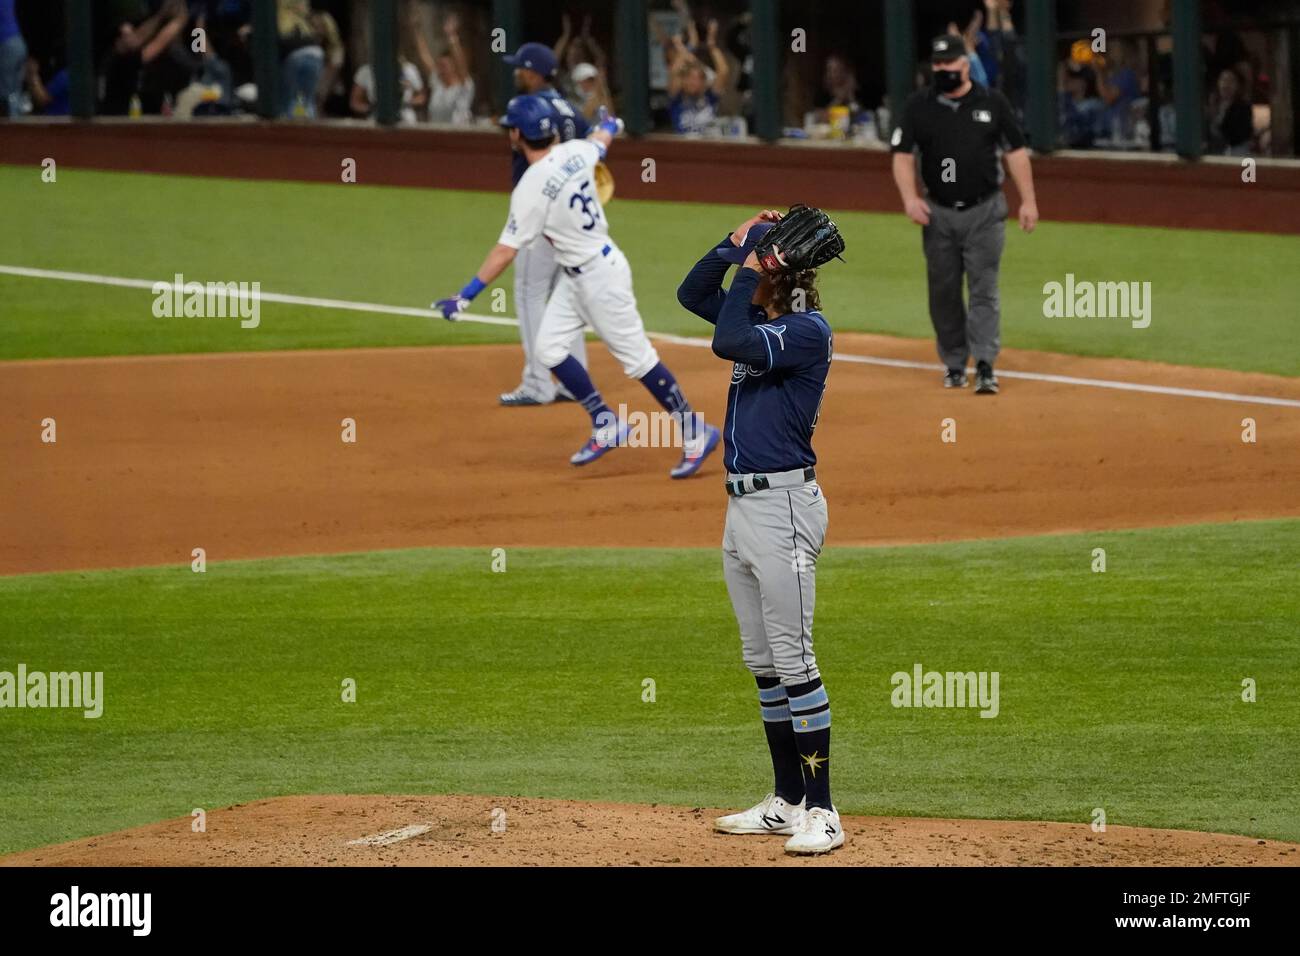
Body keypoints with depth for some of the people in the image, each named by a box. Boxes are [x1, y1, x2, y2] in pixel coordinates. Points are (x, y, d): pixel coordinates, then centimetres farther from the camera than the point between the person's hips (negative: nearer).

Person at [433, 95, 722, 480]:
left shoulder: (532, 188, -24)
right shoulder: (576, 153, -2)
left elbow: (506, 250, -23)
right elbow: (600, 141, 23)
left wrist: (465, 296, -19)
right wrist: (609, 127, 48)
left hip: (600, 275, -9)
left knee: (636, 356, -2)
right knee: (549, 348, 7)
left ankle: (695, 432, 5)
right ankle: (605, 425, 13)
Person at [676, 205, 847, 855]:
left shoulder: (808, 330, -14)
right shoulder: (762, 320, 13)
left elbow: (728, 341, -26)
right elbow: (692, 294, 23)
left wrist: (751, 261, -15)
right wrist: (738, 240, 9)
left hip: (782, 504, -10)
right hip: (741, 504, 10)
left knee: (792, 661, -10)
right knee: (762, 663, 12)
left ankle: (821, 812, -9)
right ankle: (787, 802, 17)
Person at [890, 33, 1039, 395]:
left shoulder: (992, 102, 1)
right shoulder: (918, 106, 3)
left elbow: (1016, 151, 4)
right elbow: (902, 154, 2)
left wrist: (1028, 201, -1)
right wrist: (910, 198, -14)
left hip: (984, 212, -2)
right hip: (938, 213, 2)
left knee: (984, 289, -8)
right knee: (943, 293, 6)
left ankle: (985, 366, -11)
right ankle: (954, 365, 16)